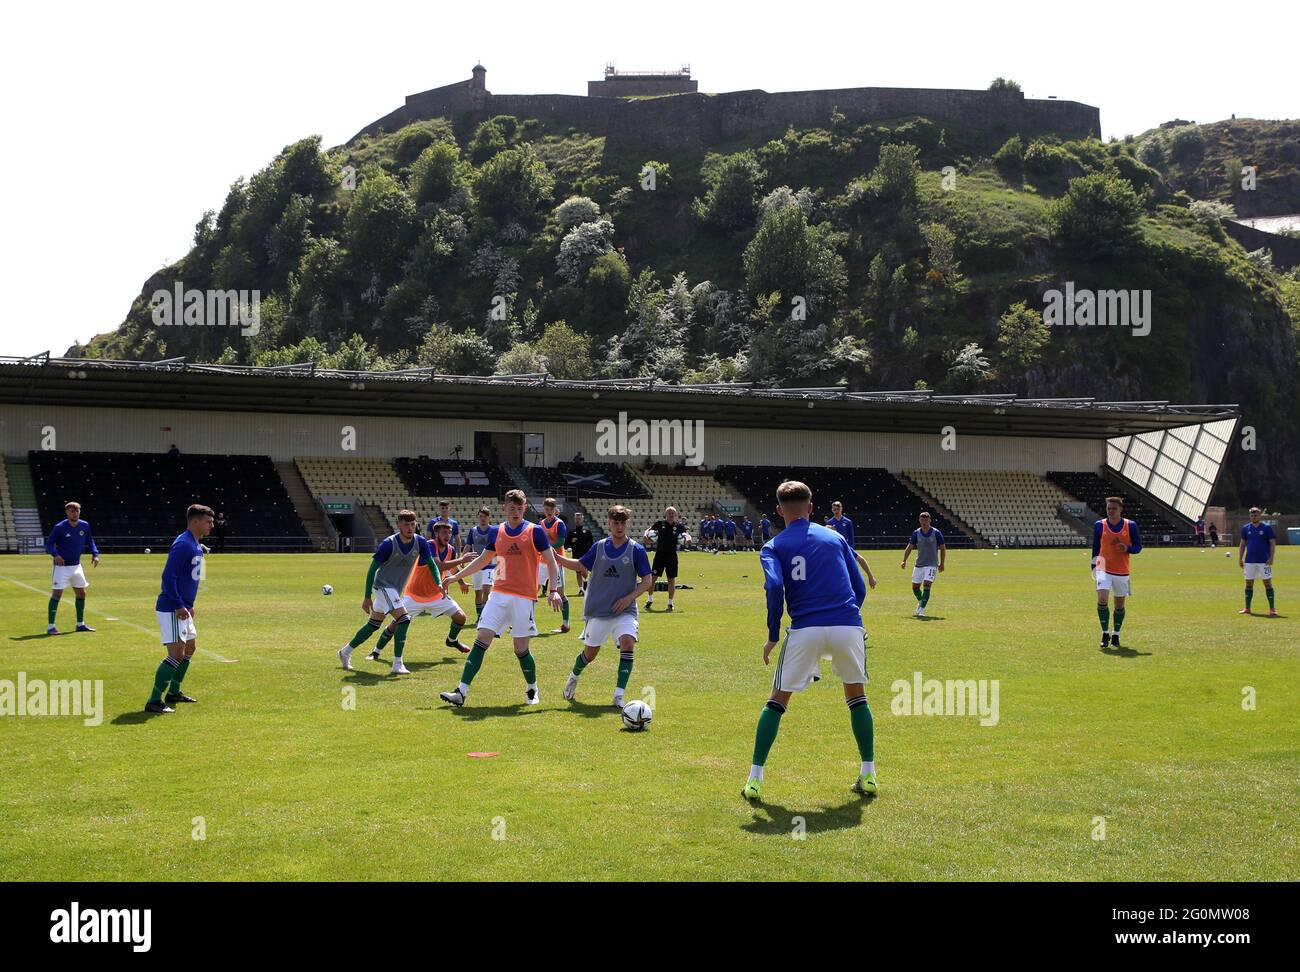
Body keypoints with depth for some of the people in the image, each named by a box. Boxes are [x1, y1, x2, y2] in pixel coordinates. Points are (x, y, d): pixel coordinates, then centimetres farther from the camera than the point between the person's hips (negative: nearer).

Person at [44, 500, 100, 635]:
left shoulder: (85, 526, 0)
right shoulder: (59, 527, -14)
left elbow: (90, 541, 13)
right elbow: (49, 544, -10)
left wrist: (95, 554, -3)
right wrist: (55, 555, -28)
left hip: (76, 566, 6)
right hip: (61, 566, -6)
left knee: (81, 593, 12)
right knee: (57, 594, -10)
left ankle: (80, 624, 25)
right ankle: (50, 626, -7)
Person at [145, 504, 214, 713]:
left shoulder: (196, 546, 12)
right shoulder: (183, 545, -18)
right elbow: (168, 576, -24)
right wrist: (179, 606, -25)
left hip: (182, 609, 11)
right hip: (171, 609, -11)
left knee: (190, 647, 20)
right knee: (177, 653, -14)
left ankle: (173, 692, 32)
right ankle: (153, 701, -12)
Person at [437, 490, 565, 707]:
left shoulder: (535, 531, -3)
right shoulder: (496, 532, 9)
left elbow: (552, 562, -2)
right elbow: (482, 560, 23)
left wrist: (555, 590, -14)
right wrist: (456, 576, 20)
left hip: (523, 598, -3)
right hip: (498, 594, 4)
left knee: (521, 648, 0)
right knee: (482, 639, -6)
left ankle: (533, 690, 24)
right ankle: (461, 692, -7)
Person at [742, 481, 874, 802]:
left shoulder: (773, 547, 10)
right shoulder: (835, 538, 17)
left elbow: (774, 587, -8)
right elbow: (859, 588, 15)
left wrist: (773, 636, -1)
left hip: (805, 630, -2)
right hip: (848, 626, 2)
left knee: (777, 701, 12)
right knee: (856, 696, 22)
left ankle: (754, 780, 8)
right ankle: (868, 775, 20)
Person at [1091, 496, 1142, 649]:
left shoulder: (1130, 525, -1)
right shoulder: (1099, 525, 2)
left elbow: (1138, 547, 4)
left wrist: (1127, 548, -17)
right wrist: (1094, 565, 6)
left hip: (1122, 572, 1)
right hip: (1104, 569, -1)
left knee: (1120, 605, 9)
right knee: (1102, 599, -19)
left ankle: (1115, 635, 26)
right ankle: (1105, 634, -8)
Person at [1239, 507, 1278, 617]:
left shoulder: (1267, 527, -2)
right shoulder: (1245, 528, 8)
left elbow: (1272, 543, -3)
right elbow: (1242, 544, 14)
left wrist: (1271, 558, -12)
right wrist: (1240, 559, 8)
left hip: (1264, 561, -4)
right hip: (1249, 561, 4)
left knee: (1268, 583, -4)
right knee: (1249, 583, 7)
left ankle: (1272, 609, -2)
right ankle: (1247, 608, 15)